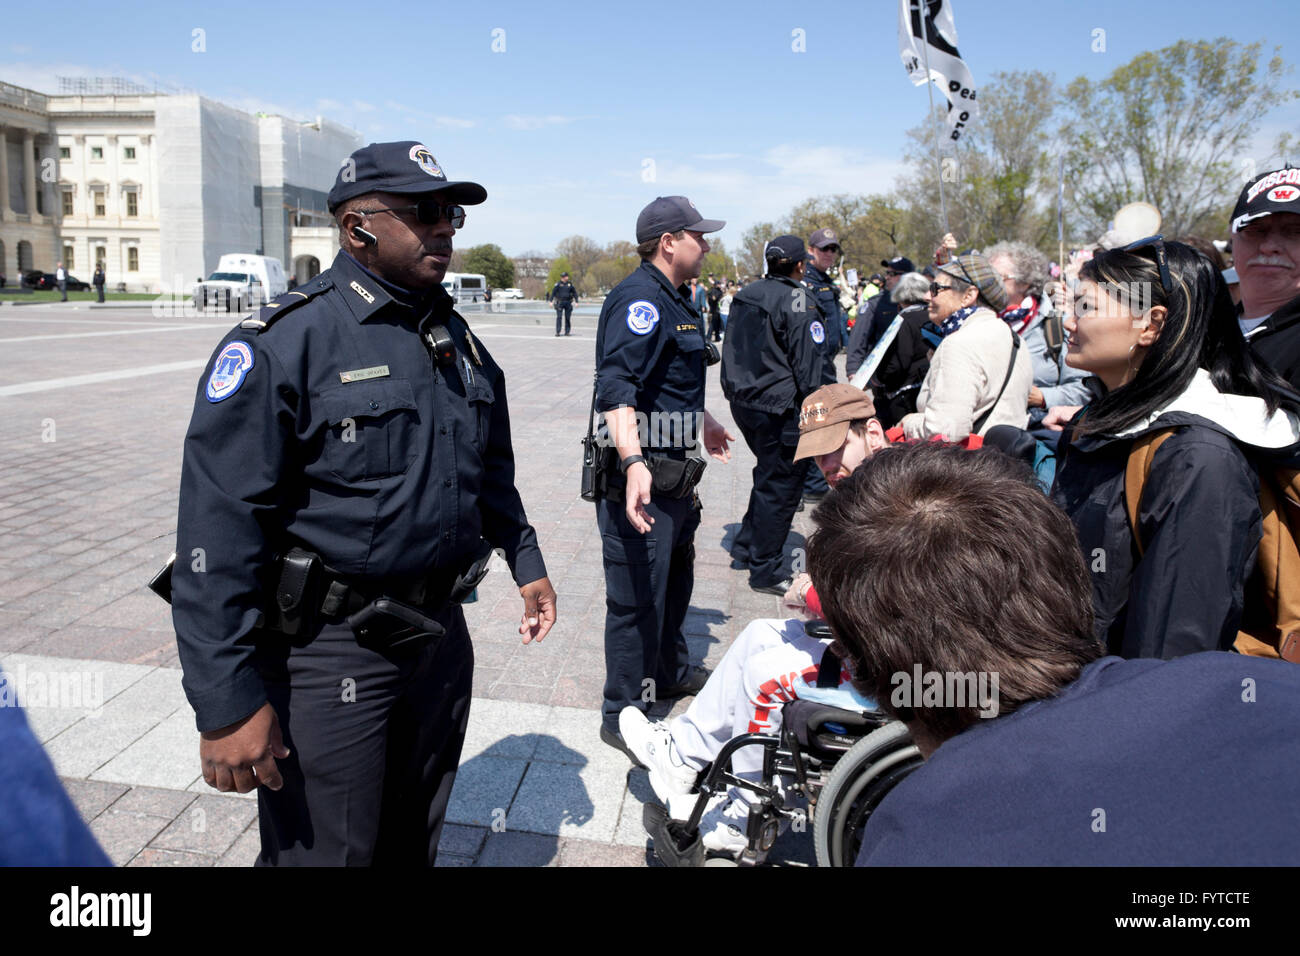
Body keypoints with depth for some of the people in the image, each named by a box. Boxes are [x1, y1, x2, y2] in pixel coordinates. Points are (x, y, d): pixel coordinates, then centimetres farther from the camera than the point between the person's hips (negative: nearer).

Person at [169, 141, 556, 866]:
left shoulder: (460, 343, 9)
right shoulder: (282, 344, -15)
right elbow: (219, 529, -19)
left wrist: (526, 561, 20)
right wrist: (229, 703, -20)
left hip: (442, 636, 7)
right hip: (328, 651, -6)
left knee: (414, 844, 22)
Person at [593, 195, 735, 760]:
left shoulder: (677, 301, 17)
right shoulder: (640, 298, -17)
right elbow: (616, 388, -31)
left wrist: (704, 425, 44)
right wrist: (634, 464, -43)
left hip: (674, 477, 11)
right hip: (641, 479, -11)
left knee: (675, 580, 25)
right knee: (637, 598, -2)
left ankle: (671, 672, 45)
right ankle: (623, 715, 12)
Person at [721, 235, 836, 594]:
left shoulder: (744, 296, 10)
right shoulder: (798, 302, -16)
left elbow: (733, 351, 17)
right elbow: (814, 366, -18)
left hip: (743, 401, 9)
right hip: (780, 409, -9)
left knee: (768, 475, 24)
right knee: (781, 485, 3)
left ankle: (745, 548, 32)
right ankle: (767, 571, 11)